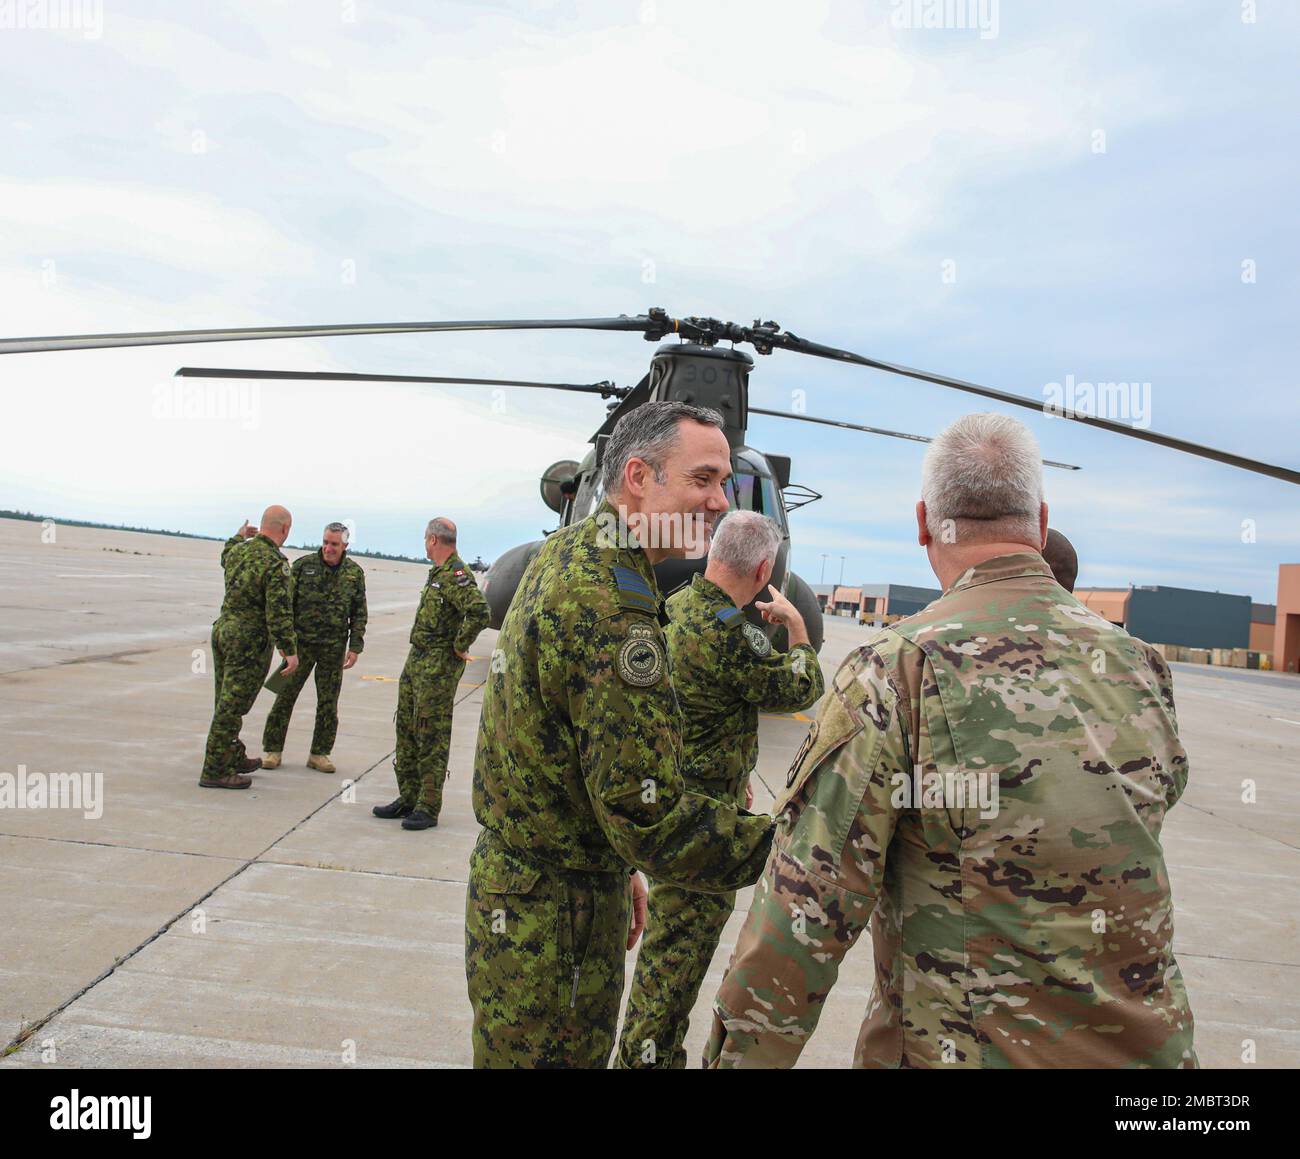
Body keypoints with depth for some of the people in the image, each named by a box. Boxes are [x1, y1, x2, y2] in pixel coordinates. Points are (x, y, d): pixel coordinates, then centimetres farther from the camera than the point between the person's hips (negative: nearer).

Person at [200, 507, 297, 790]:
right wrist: (290, 650, -20)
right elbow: (279, 612, -23)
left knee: (227, 703, 17)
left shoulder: (239, 551, 6)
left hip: (223, 629, 9)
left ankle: (234, 758, 32)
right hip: (249, 640, -9)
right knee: (232, 707, -3)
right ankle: (215, 771, 2)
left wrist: (239, 537, 50)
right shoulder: (275, 564, -19)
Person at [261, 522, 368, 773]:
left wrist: (355, 646, -1)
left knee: (328, 703, 5)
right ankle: (272, 750, 13)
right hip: (301, 642, -1)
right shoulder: (303, 565, -2)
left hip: (334, 648, 1)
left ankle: (319, 754, 17)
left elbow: (359, 613, 6)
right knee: (285, 696, 2)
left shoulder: (354, 572, 3)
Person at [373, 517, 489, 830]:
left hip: (439, 666, -10)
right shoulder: (436, 573, 15)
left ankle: (429, 807, 3)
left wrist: (459, 646, -19)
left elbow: (479, 612, -31)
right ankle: (408, 798, 24)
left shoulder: (456, 575, -16)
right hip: (416, 660, 10)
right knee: (407, 728, 14)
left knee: (432, 735, -5)